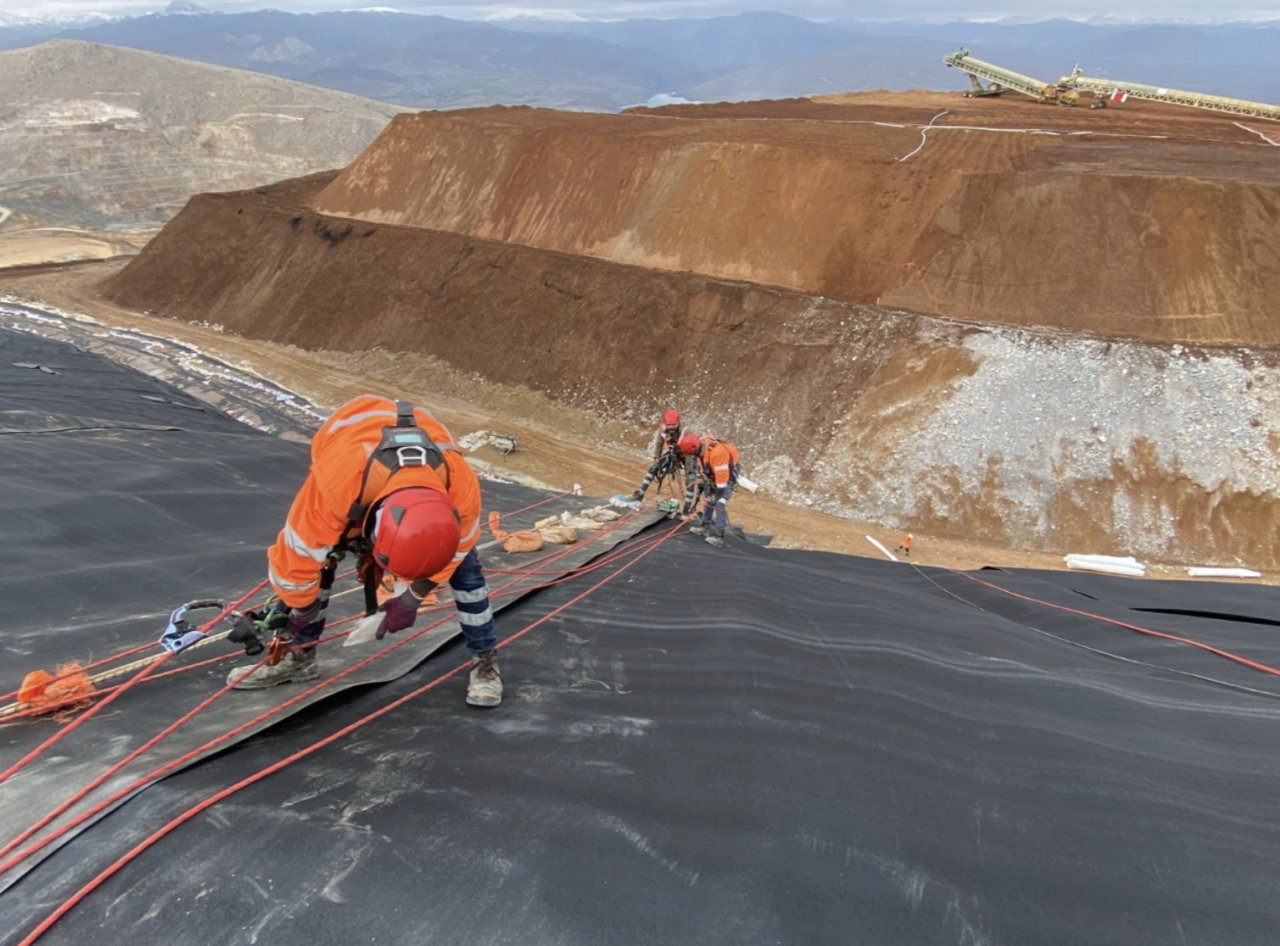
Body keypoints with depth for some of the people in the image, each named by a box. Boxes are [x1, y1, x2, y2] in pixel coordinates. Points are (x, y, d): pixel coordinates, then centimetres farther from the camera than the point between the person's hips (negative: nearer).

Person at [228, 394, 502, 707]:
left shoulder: (462, 486, -41)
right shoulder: (337, 481, -48)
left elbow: (449, 549, -16)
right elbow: (298, 552, -30)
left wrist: (412, 599, -9)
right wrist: (291, 618, -15)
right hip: (348, 456, 0)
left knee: (464, 564, -9)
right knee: (315, 556, -9)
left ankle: (484, 661, 7)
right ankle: (297, 655, 12)